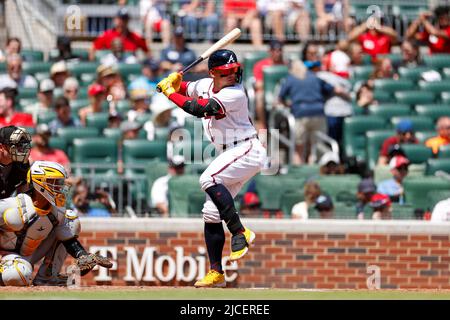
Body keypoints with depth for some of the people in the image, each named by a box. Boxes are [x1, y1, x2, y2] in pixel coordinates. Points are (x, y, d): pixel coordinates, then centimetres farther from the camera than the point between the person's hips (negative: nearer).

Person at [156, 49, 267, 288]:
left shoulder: (234, 94, -21)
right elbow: (185, 90, 24)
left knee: (209, 179, -31)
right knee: (211, 212, 5)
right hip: (229, 155, 9)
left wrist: (169, 92, -17)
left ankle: (240, 233, -27)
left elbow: (197, 108, -29)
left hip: (247, 150, -9)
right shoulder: (205, 85, 5)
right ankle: (216, 273, 10)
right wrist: (174, 83, 0)